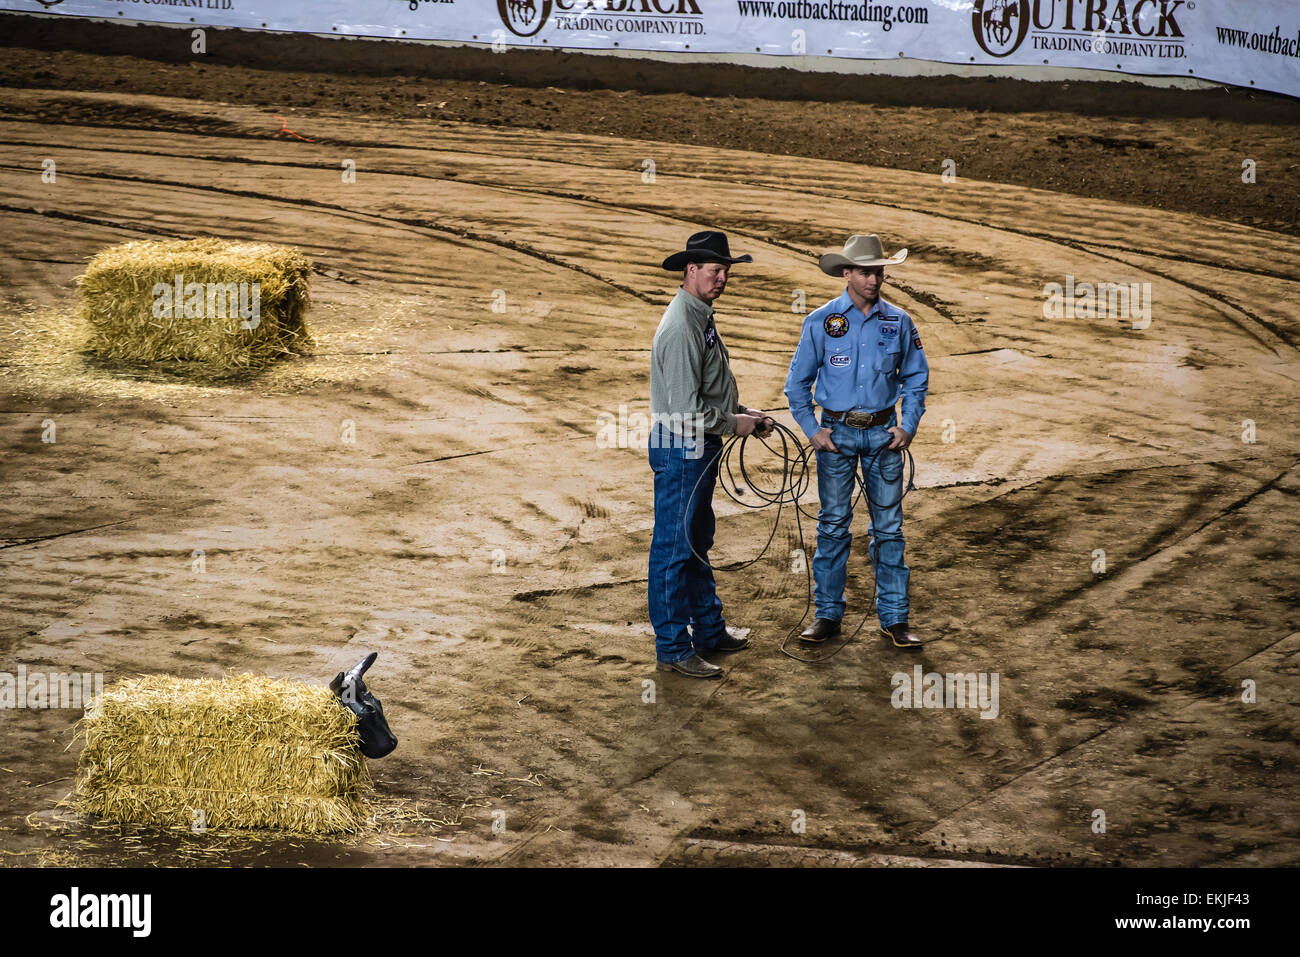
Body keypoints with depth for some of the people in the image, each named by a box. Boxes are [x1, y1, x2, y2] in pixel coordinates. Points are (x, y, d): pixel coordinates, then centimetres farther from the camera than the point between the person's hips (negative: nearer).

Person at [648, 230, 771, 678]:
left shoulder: (701, 318, 12)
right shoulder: (681, 328, -22)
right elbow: (687, 410, -25)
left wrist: (742, 412, 10)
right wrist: (733, 423, -13)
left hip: (701, 449, 11)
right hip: (681, 451, -11)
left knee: (697, 543, 20)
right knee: (674, 548, -3)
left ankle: (708, 630, 32)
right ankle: (673, 648, 3)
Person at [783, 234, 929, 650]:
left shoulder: (899, 323, 4)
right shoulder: (821, 322, -2)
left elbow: (916, 378, 13)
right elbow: (797, 382, 5)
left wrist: (908, 427, 2)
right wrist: (812, 430, -3)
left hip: (884, 435, 1)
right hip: (838, 433, -1)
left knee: (889, 528, 3)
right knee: (833, 526, 2)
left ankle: (894, 618, 8)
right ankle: (827, 615, 10)